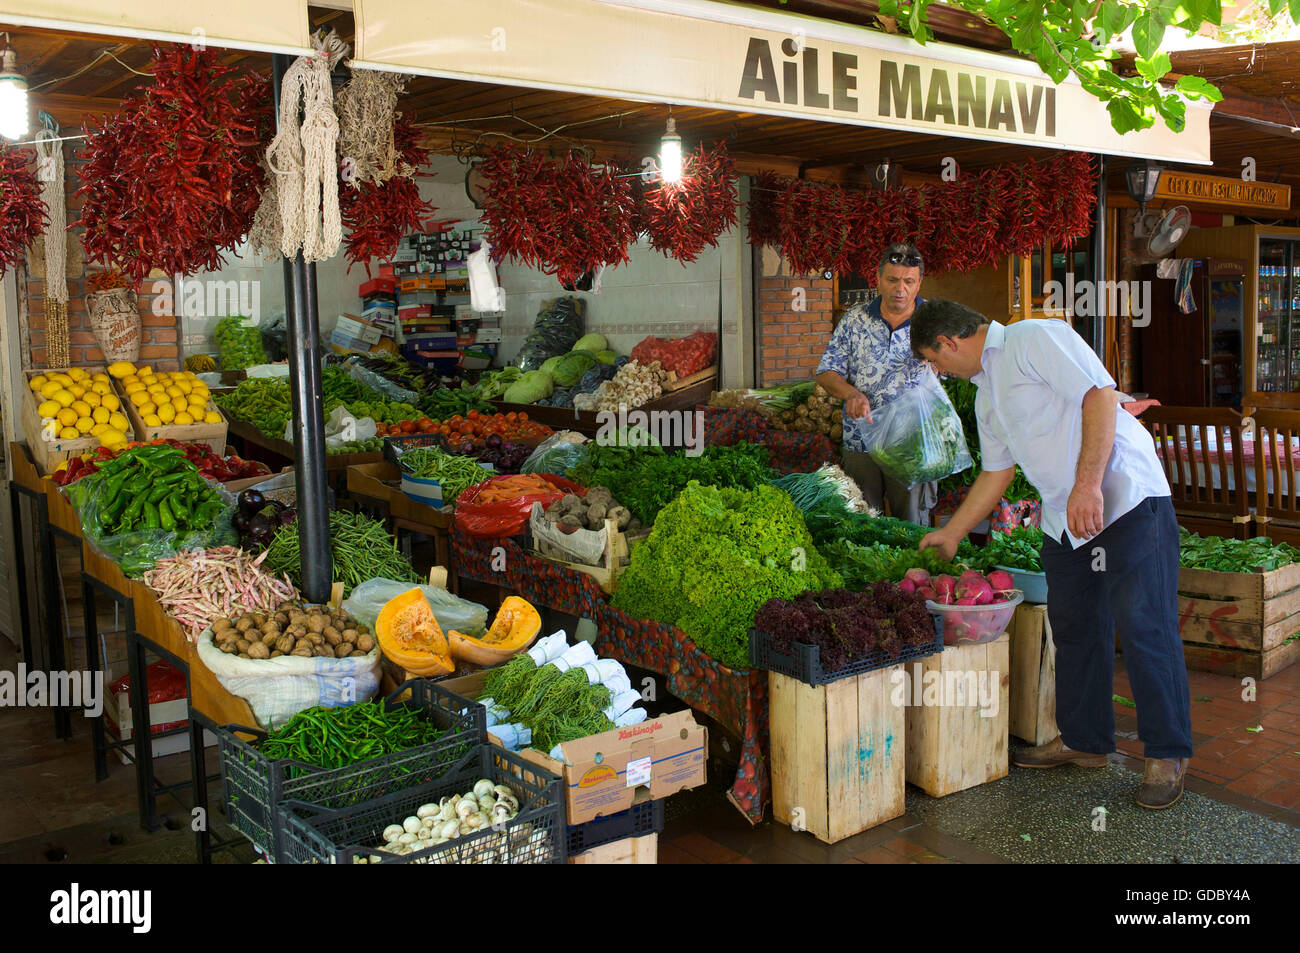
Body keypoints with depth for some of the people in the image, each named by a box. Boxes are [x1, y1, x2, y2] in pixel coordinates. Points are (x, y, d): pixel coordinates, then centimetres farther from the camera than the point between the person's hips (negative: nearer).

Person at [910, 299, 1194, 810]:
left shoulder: (1036, 338, -9)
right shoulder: (986, 394, 18)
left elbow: (1101, 396, -19)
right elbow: (996, 472, 24)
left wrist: (1087, 485, -25)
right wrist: (951, 533, 26)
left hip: (1126, 499, -9)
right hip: (1063, 519, 9)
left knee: (1144, 628, -6)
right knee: (1073, 628, 12)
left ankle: (1167, 755, 6)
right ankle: (1084, 740, 25)